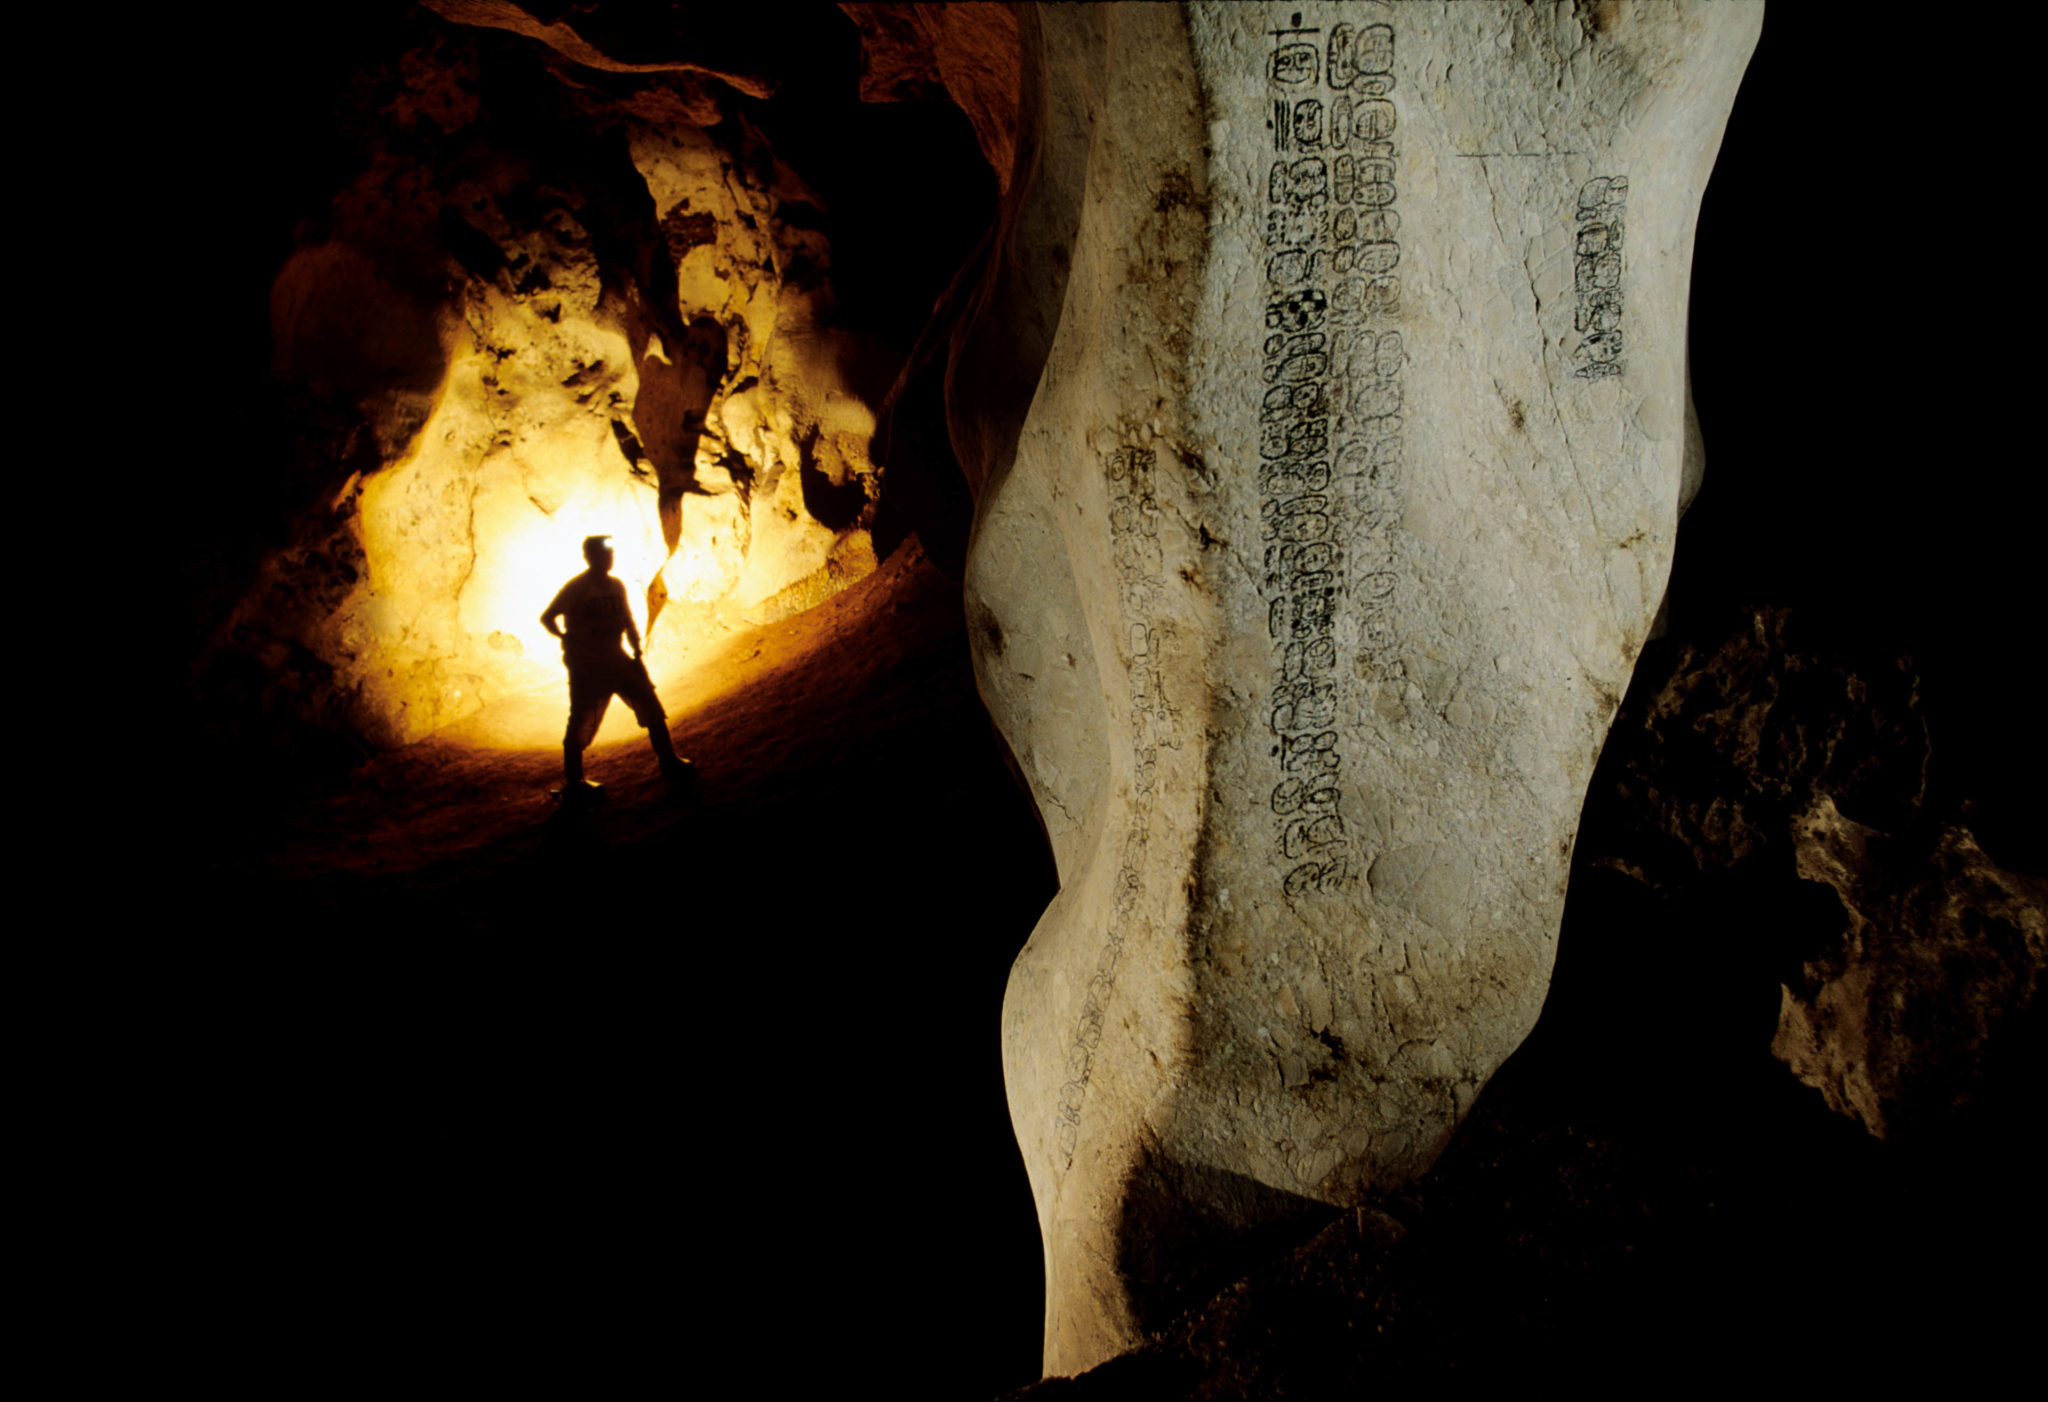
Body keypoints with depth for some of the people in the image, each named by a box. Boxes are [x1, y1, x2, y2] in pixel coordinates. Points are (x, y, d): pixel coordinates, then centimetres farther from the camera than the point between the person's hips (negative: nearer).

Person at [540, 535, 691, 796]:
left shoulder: (617, 586, 7)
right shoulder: (576, 588, -11)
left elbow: (627, 620, 17)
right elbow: (547, 618, -8)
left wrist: (637, 653, 10)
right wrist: (566, 639, -15)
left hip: (617, 662, 6)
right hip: (586, 668, -6)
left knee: (651, 706, 4)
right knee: (581, 723, -2)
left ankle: (669, 763, 16)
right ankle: (572, 782, 11)